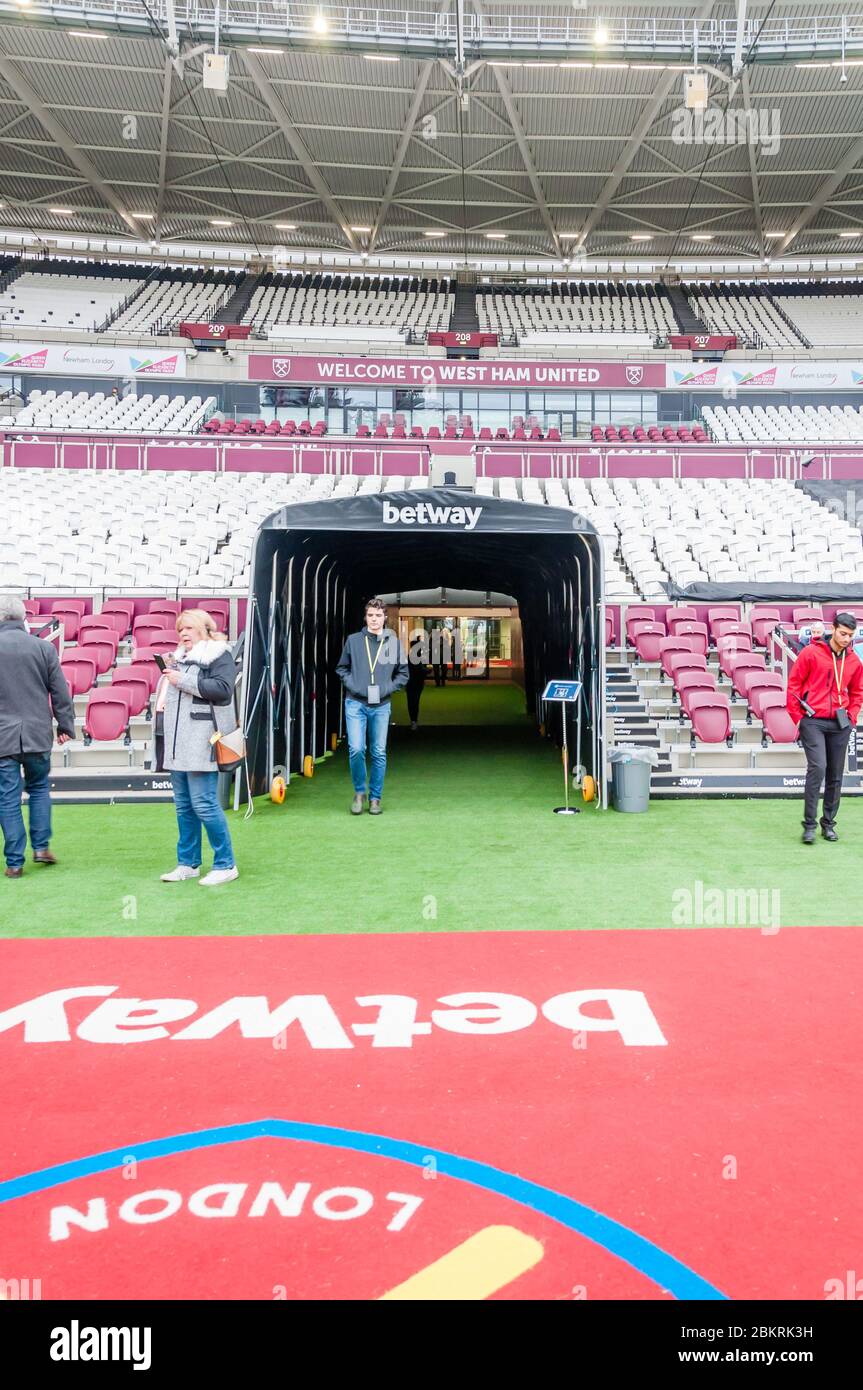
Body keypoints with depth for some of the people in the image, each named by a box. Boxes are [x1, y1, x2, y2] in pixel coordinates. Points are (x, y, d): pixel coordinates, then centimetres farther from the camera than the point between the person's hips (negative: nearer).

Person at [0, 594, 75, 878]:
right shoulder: (44, 647, -3)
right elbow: (60, 692, 2)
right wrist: (66, 725, 12)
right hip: (38, 733, 1)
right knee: (39, 788, 20)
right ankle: (41, 846, 16)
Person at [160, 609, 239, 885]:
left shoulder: (219, 656, -4)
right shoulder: (180, 658, 21)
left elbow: (223, 688, -20)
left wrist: (183, 680, -16)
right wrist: (170, 674, 14)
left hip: (201, 743, -8)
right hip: (178, 744, 8)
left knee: (204, 804, -10)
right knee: (183, 806, 11)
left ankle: (225, 865, 0)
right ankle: (188, 863, 20)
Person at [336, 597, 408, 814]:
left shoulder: (394, 643, 4)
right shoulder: (353, 640, 3)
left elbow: (403, 674, 10)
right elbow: (341, 669, 12)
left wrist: (387, 689, -3)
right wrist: (352, 686, -3)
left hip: (381, 706, 1)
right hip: (355, 704, -1)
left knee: (379, 753, 4)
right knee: (356, 749, -10)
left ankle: (375, 798, 17)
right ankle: (359, 792, 11)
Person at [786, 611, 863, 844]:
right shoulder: (811, 653, -5)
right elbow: (793, 684, -2)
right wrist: (797, 716, -4)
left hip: (840, 724, 4)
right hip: (813, 721, -4)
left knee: (835, 776, 8)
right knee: (817, 768, -15)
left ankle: (828, 823, 21)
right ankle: (809, 825, -8)